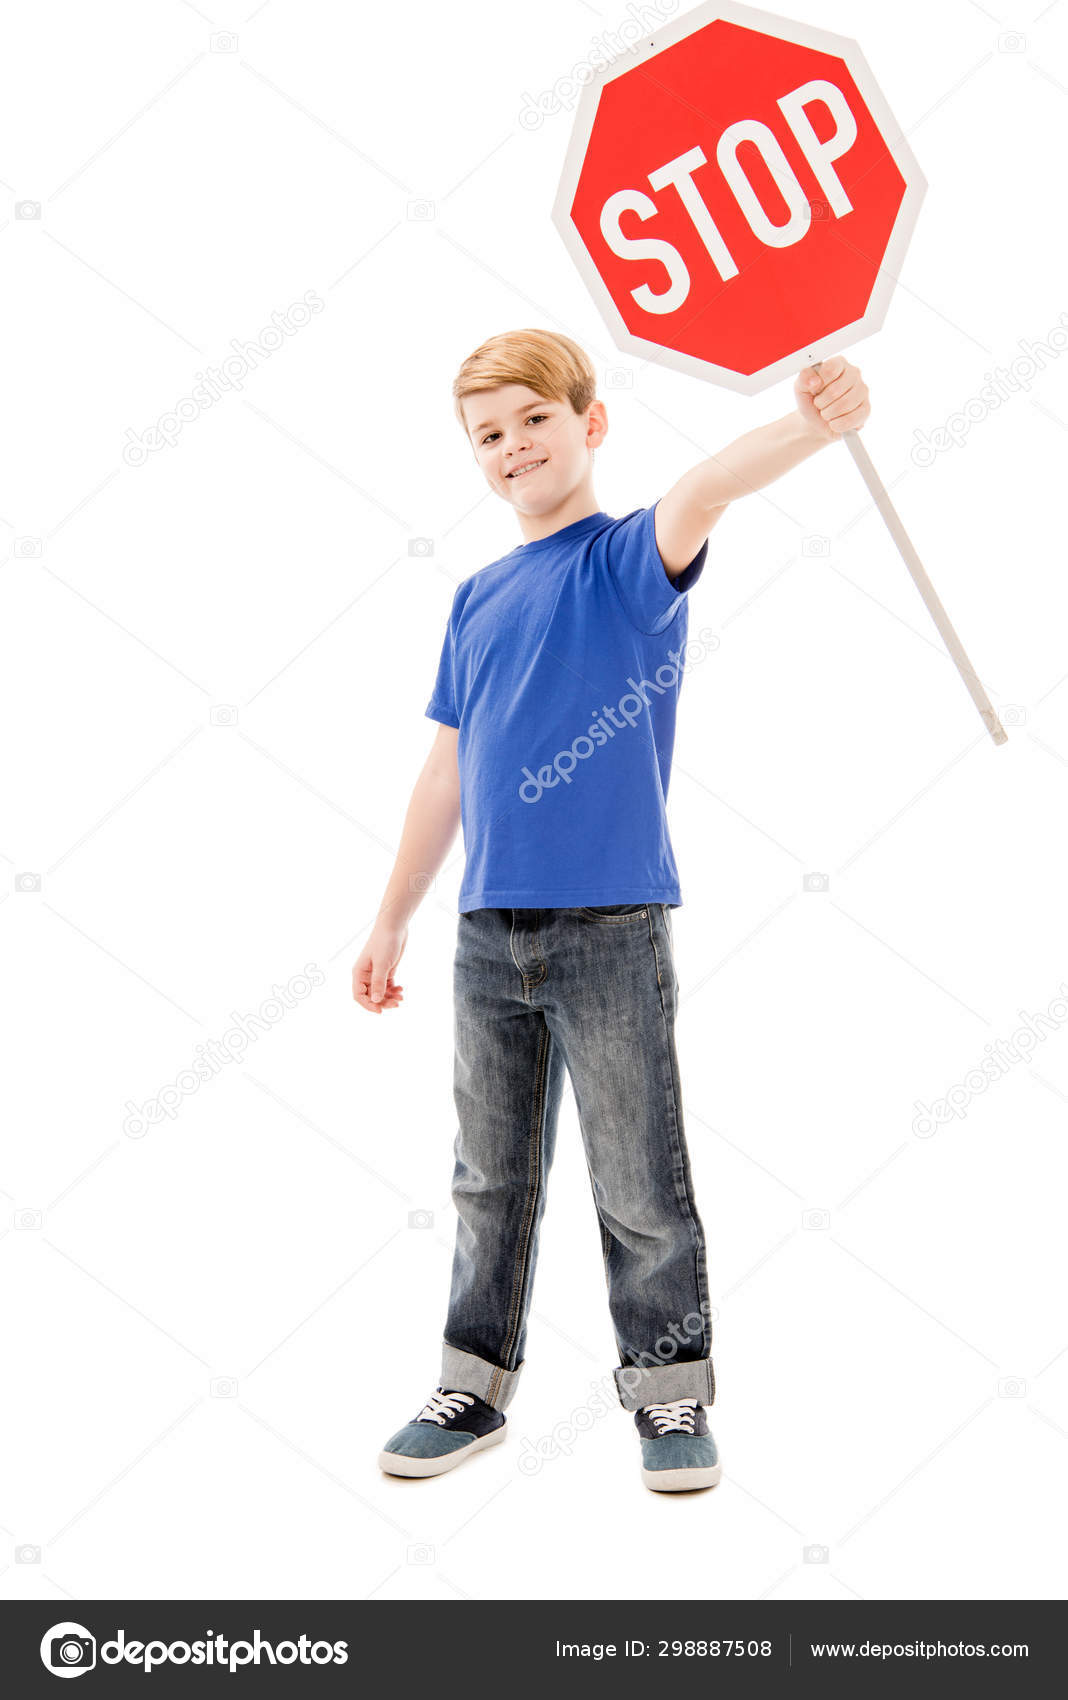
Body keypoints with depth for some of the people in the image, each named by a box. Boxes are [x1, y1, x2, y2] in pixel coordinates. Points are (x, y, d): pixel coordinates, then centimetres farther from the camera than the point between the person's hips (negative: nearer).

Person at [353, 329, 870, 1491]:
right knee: (490, 1176, 14)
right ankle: (476, 1384, 29)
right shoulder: (477, 600, 12)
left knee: (640, 1185, 3)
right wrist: (391, 921, 17)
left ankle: (671, 1395, 20)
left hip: (612, 928, -5)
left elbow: (697, 496, -26)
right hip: (489, 931, 5)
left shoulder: (627, 562, -3)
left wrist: (808, 425, -47)